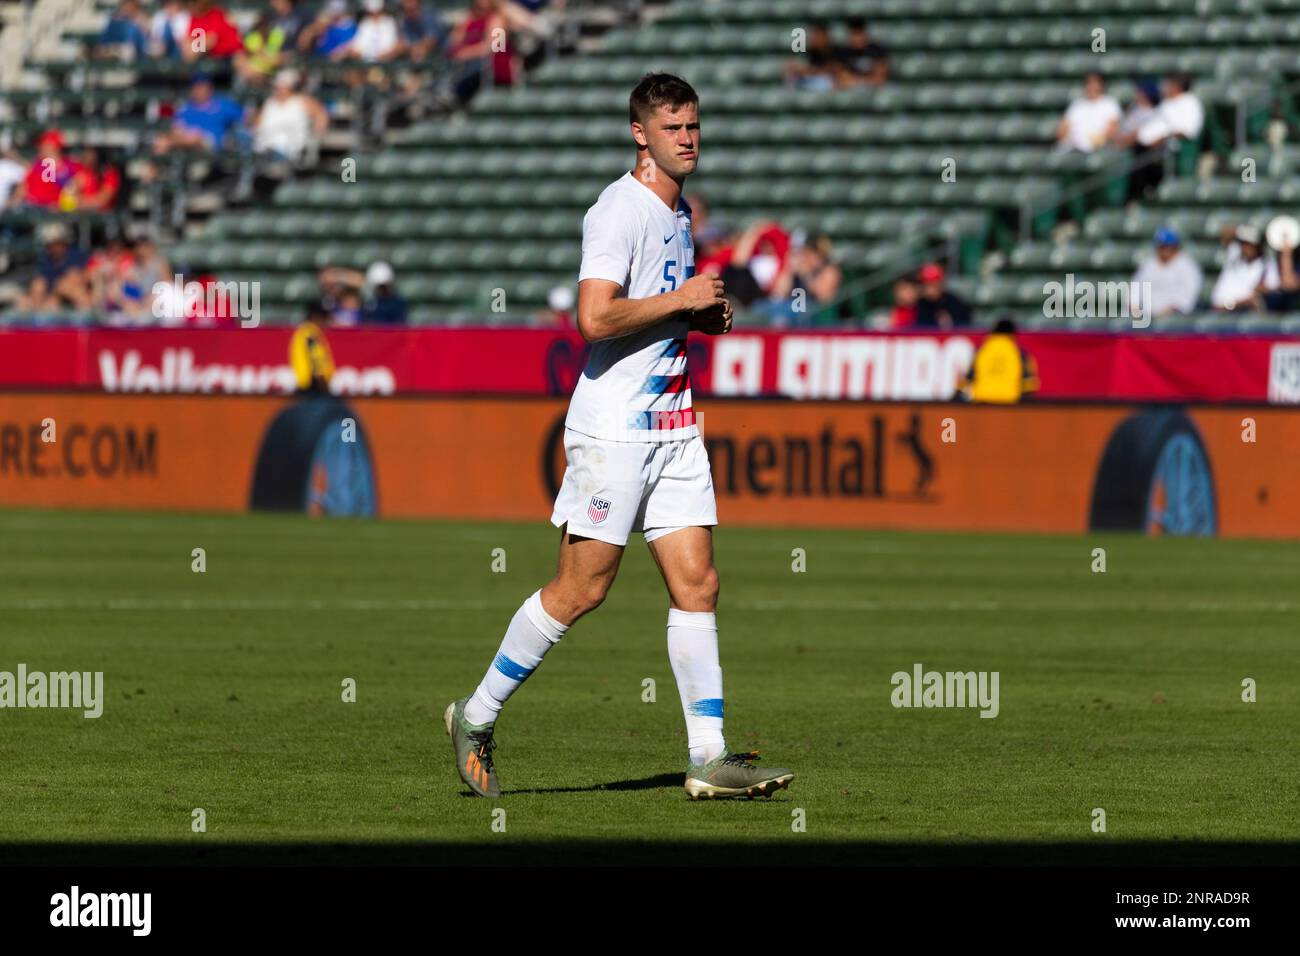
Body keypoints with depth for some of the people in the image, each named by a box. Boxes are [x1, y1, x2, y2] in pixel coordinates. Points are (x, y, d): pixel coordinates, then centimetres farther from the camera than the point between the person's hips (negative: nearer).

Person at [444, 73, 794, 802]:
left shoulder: (678, 213, 15)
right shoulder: (619, 211, -14)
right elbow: (596, 317, -24)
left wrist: (704, 317, 10)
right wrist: (682, 300, -17)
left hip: (673, 428, 8)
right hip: (614, 430, -8)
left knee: (698, 584, 0)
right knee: (581, 590, -5)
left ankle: (709, 757, -1)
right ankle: (478, 718, 10)